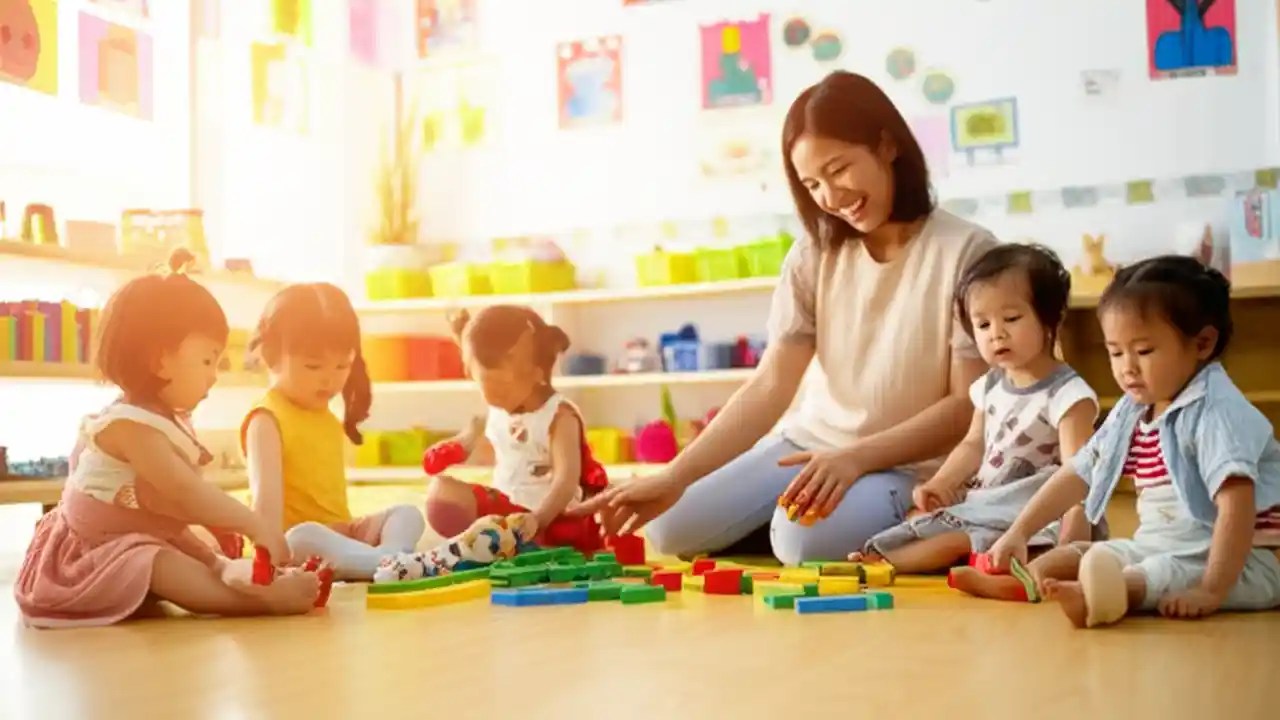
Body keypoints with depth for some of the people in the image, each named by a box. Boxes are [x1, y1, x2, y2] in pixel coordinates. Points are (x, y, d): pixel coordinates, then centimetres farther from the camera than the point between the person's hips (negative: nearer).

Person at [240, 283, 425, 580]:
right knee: (304, 538, -39)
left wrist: (350, 532, 9)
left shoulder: (328, 417, 18)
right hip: (297, 540, -8)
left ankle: (392, 552, -39)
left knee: (407, 514, -7)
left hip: (340, 532, 8)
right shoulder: (267, 420, -11)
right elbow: (267, 494, -23)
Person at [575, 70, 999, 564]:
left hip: (910, 464, -4)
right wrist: (673, 478, -21)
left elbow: (971, 406, -14)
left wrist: (857, 457, -27)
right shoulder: (815, 254, -1)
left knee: (808, 540, -32)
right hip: (811, 444, 5)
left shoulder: (964, 252, -15)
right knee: (670, 528, -7)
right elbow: (770, 386, -9)